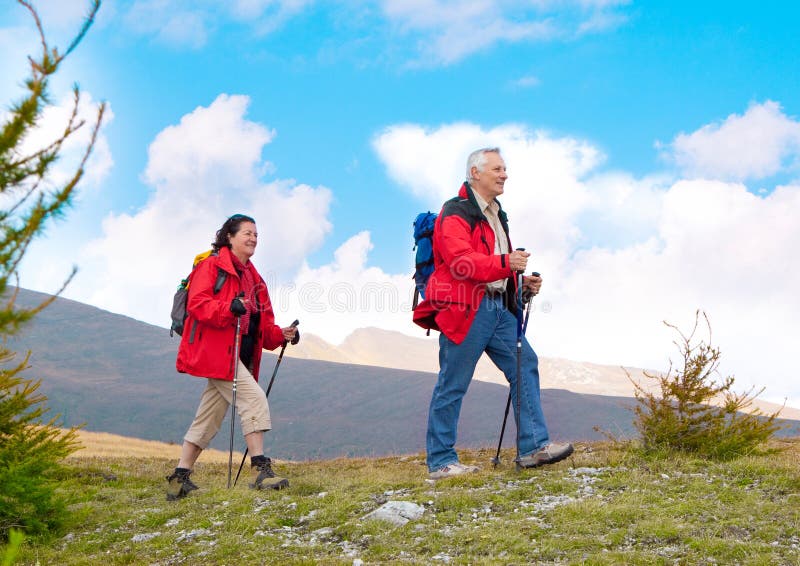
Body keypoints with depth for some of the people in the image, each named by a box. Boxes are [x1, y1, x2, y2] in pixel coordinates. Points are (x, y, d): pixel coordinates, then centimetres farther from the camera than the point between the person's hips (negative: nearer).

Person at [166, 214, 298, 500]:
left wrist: (280, 335, 1)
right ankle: (260, 470, -18)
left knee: (208, 418, 10)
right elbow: (197, 304, -16)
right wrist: (229, 308, -31)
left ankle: (179, 479, 16)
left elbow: (263, 324, 21)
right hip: (215, 350, -9)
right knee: (255, 400, -19)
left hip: (240, 355, 9)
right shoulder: (212, 265, -3)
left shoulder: (253, 277, 23)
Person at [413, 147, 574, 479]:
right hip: (465, 310, -9)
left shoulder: (496, 215, 23)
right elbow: (460, 262, -22)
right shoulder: (456, 212, -8)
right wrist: (504, 263, -33)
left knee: (525, 365, 1)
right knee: (453, 385, -4)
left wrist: (522, 282, 14)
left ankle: (532, 446, 4)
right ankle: (440, 462, 3)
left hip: (498, 307, 9)